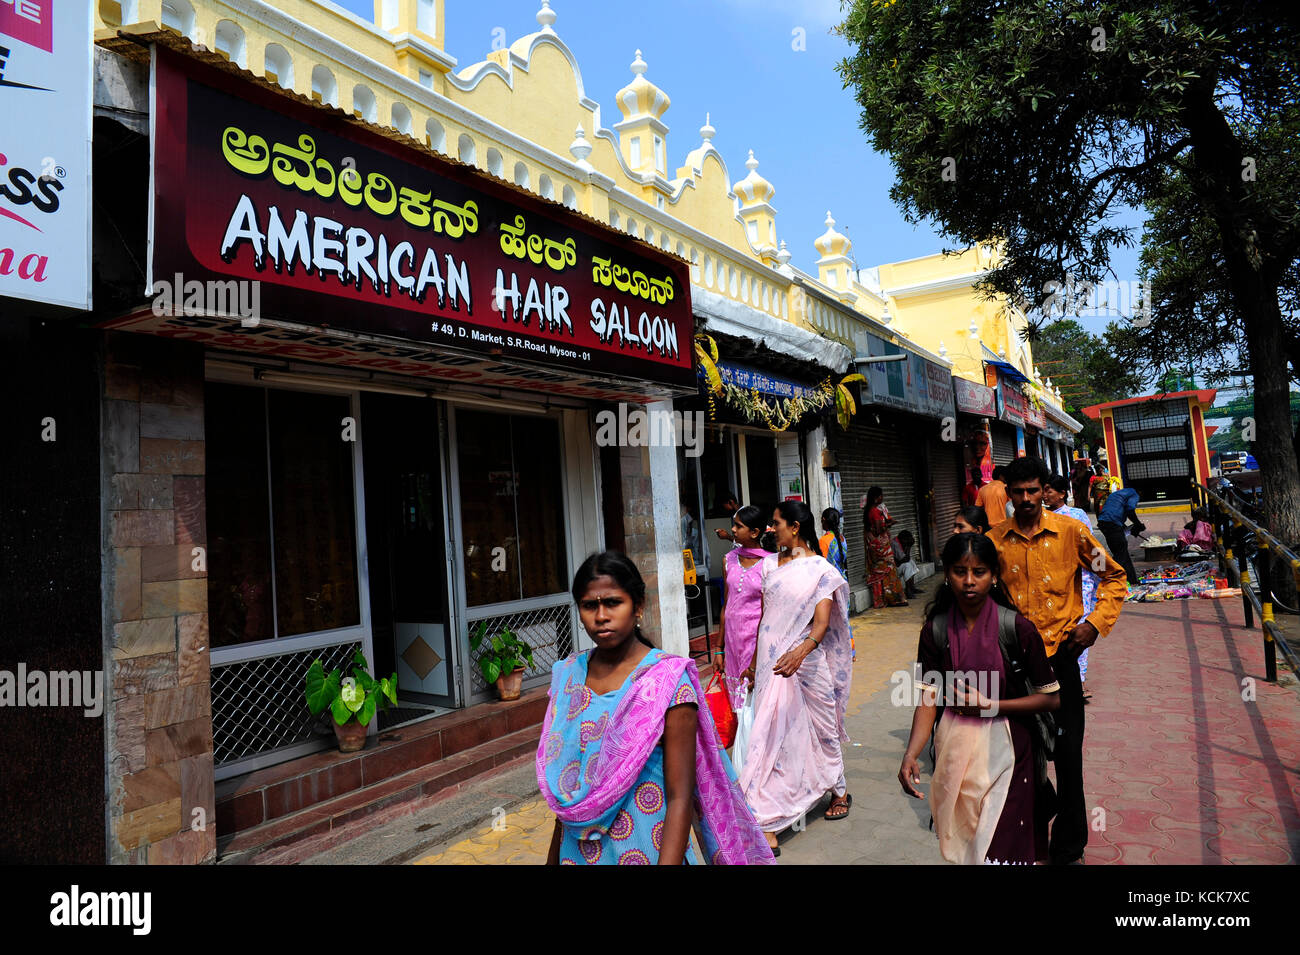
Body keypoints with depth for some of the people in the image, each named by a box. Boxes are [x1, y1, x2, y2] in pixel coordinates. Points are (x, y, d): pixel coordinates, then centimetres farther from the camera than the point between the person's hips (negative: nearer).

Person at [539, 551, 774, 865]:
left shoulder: (668, 679, -18)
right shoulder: (568, 675, -3)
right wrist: (553, 856, 10)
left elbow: (679, 798, -19)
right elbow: (564, 786, 6)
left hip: (647, 851, -4)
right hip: (577, 851, 4)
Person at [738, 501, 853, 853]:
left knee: (820, 728, 13)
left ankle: (840, 791, 40)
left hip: (805, 662, -4)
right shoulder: (770, 564, 7)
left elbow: (822, 622, -18)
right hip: (771, 661, 4)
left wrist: (802, 651, -37)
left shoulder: (821, 570, -8)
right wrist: (755, 660, 16)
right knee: (773, 731, 5)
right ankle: (768, 827, 14)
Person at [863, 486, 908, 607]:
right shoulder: (876, 511, -18)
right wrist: (888, 523, -8)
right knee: (888, 569, -1)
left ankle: (879, 600, 14)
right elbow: (879, 530, -22)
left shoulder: (868, 510, 9)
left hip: (872, 544, 9)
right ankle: (893, 598, 4)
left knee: (876, 572, 10)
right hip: (880, 543, -9)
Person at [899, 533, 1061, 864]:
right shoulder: (935, 630, -5)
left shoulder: (1017, 628, -12)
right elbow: (928, 699, -7)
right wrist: (911, 754, -20)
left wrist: (990, 705, -16)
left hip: (1005, 745, -3)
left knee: (999, 848, -3)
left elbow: (1051, 698, -6)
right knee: (961, 844, 17)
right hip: (955, 746, 3)